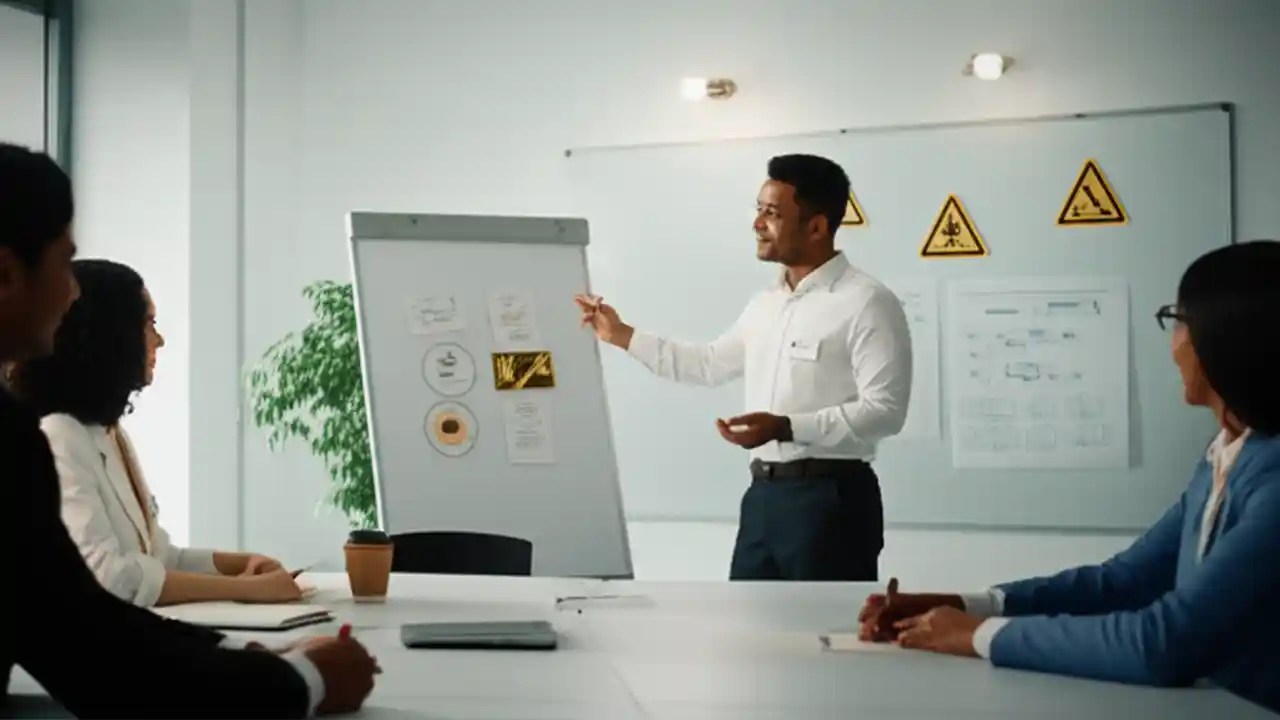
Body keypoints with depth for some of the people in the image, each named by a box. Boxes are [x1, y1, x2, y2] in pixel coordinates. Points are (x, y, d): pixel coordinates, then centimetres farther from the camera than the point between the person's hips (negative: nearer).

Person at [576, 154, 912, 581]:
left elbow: (884, 410, -19)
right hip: (764, 495, 8)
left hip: (830, 498, -8)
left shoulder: (867, 303, -12)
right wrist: (621, 335, 22)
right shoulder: (765, 303, 15)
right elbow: (709, 365, 27)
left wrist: (786, 427, -25)